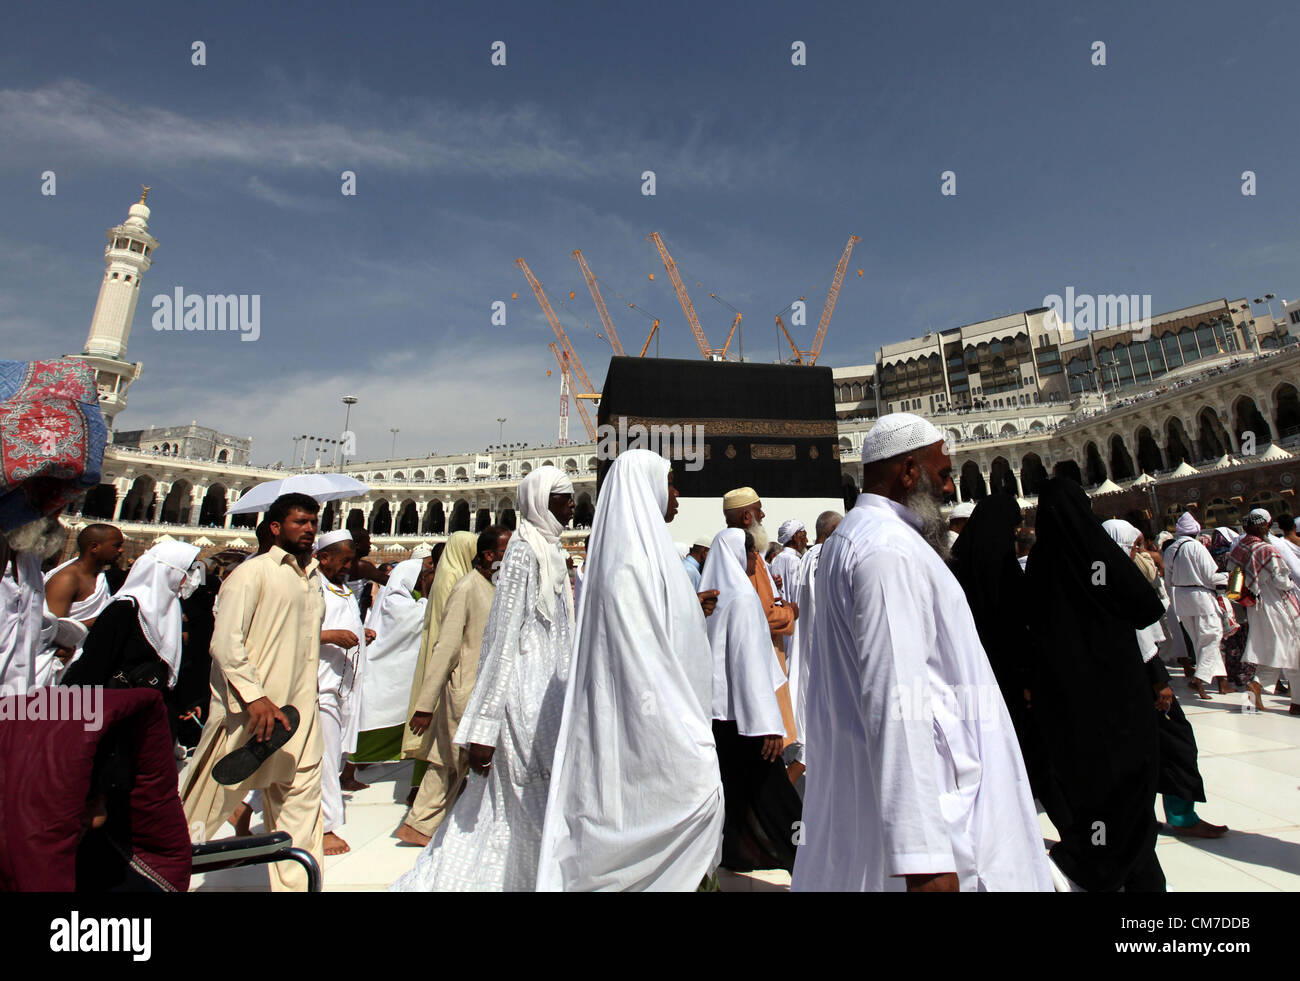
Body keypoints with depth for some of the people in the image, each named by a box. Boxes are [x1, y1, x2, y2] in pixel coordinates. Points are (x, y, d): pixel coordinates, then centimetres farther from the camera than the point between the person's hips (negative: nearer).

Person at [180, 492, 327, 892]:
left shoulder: (313, 578, 14)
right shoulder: (254, 571, -7)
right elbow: (226, 642, -14)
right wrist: (255, 697, -20)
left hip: (299, 711, 6)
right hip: (249, 710, -6)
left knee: (301, 802, 8)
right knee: (210, 802, 6)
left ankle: (297, 884, 19)